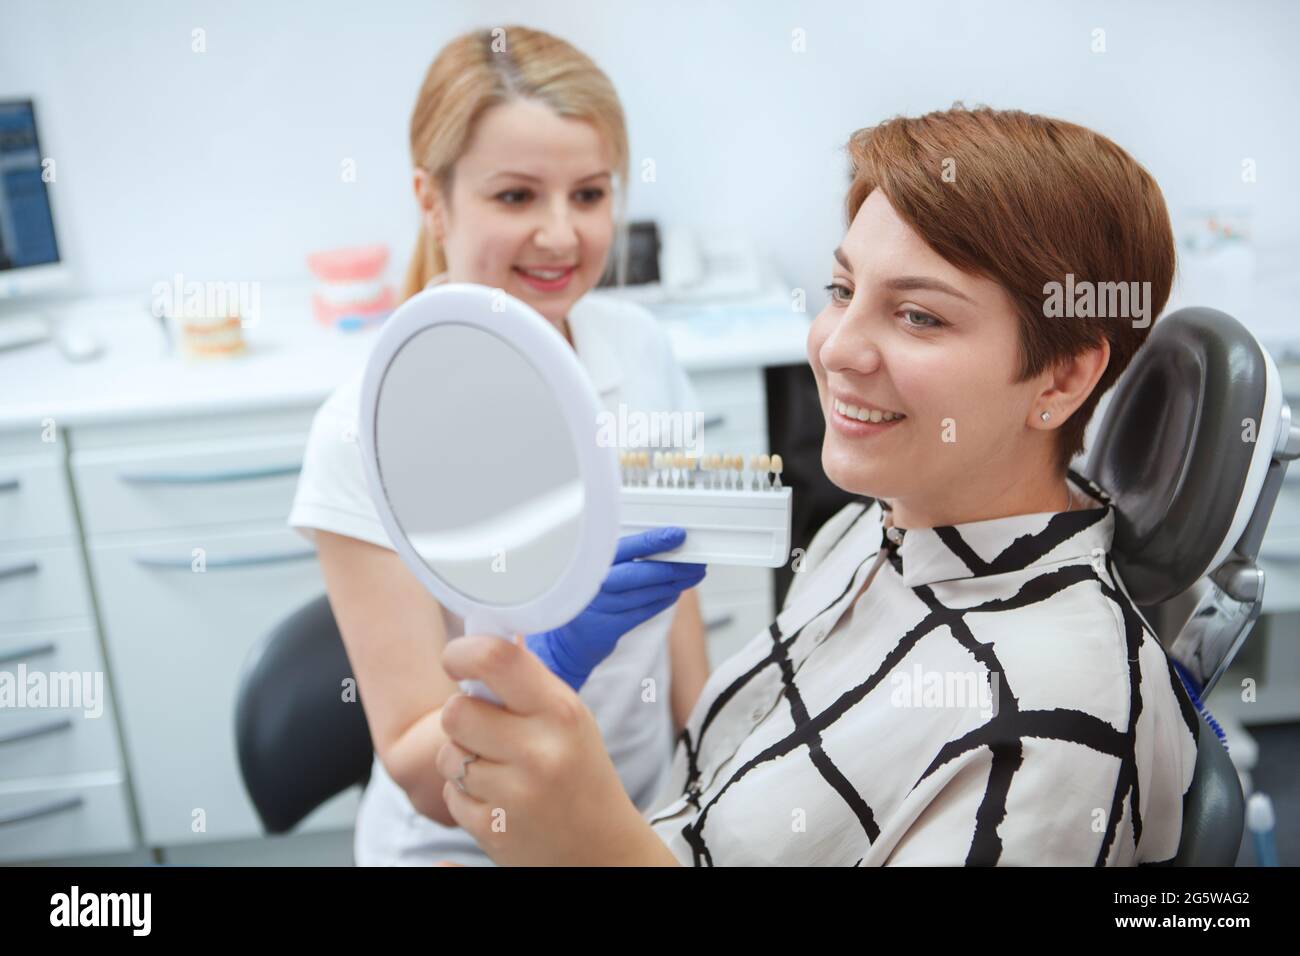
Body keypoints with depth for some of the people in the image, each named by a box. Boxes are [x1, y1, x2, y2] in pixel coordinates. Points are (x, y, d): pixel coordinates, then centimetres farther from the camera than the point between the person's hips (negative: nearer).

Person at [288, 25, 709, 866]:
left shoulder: (641, 349, -11)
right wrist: (555, 653, -37)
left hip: (648, 813, 4)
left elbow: (671, 584, 3)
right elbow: (423, 779, -22)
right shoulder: (369, 433, -24)